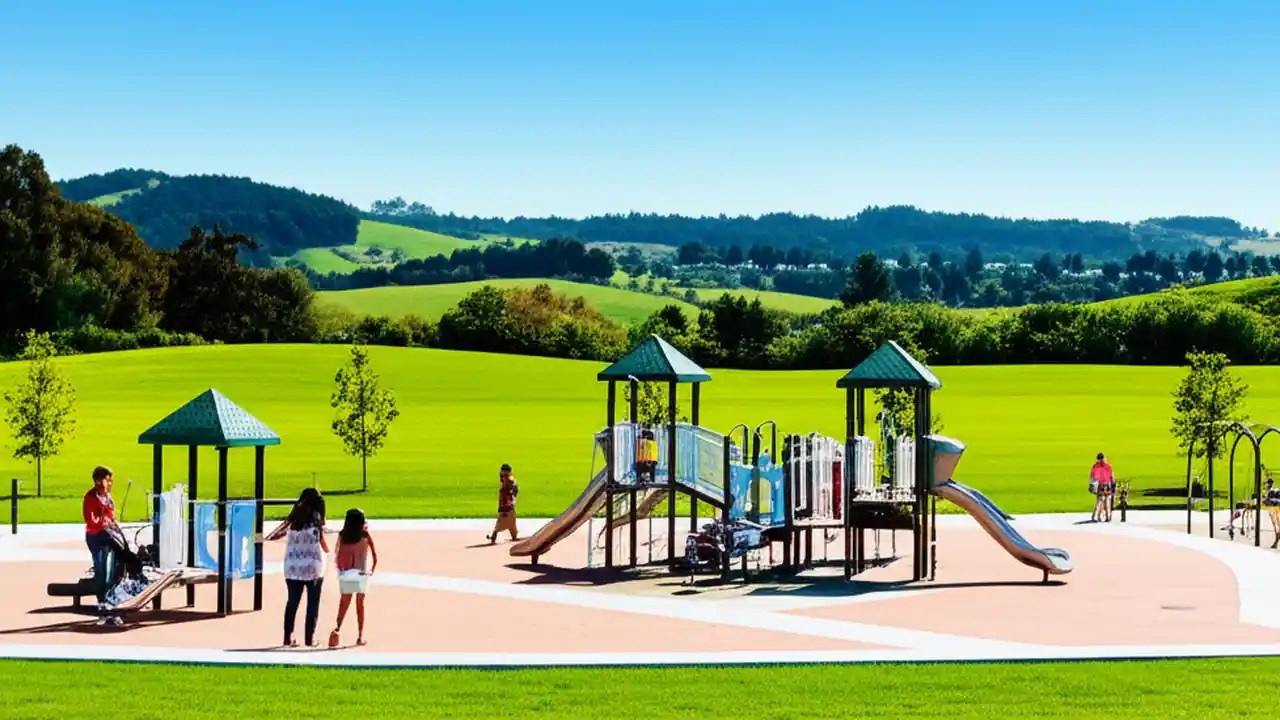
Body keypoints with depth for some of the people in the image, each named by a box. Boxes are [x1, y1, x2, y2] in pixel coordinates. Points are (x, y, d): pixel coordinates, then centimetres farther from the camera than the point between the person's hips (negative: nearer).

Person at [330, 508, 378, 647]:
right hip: (361, 573, -1)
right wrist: (373, 569, 13)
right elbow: (374, 555, 0)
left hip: (344, 573, 1)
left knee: (345, 601, 11)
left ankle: (338, 628, -11)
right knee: (360, 604, 8)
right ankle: (360, 636, 8)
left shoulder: (342, 535, 0)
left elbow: (336, 554, -4)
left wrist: (338, 568, 8)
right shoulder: (365, 535, -3)